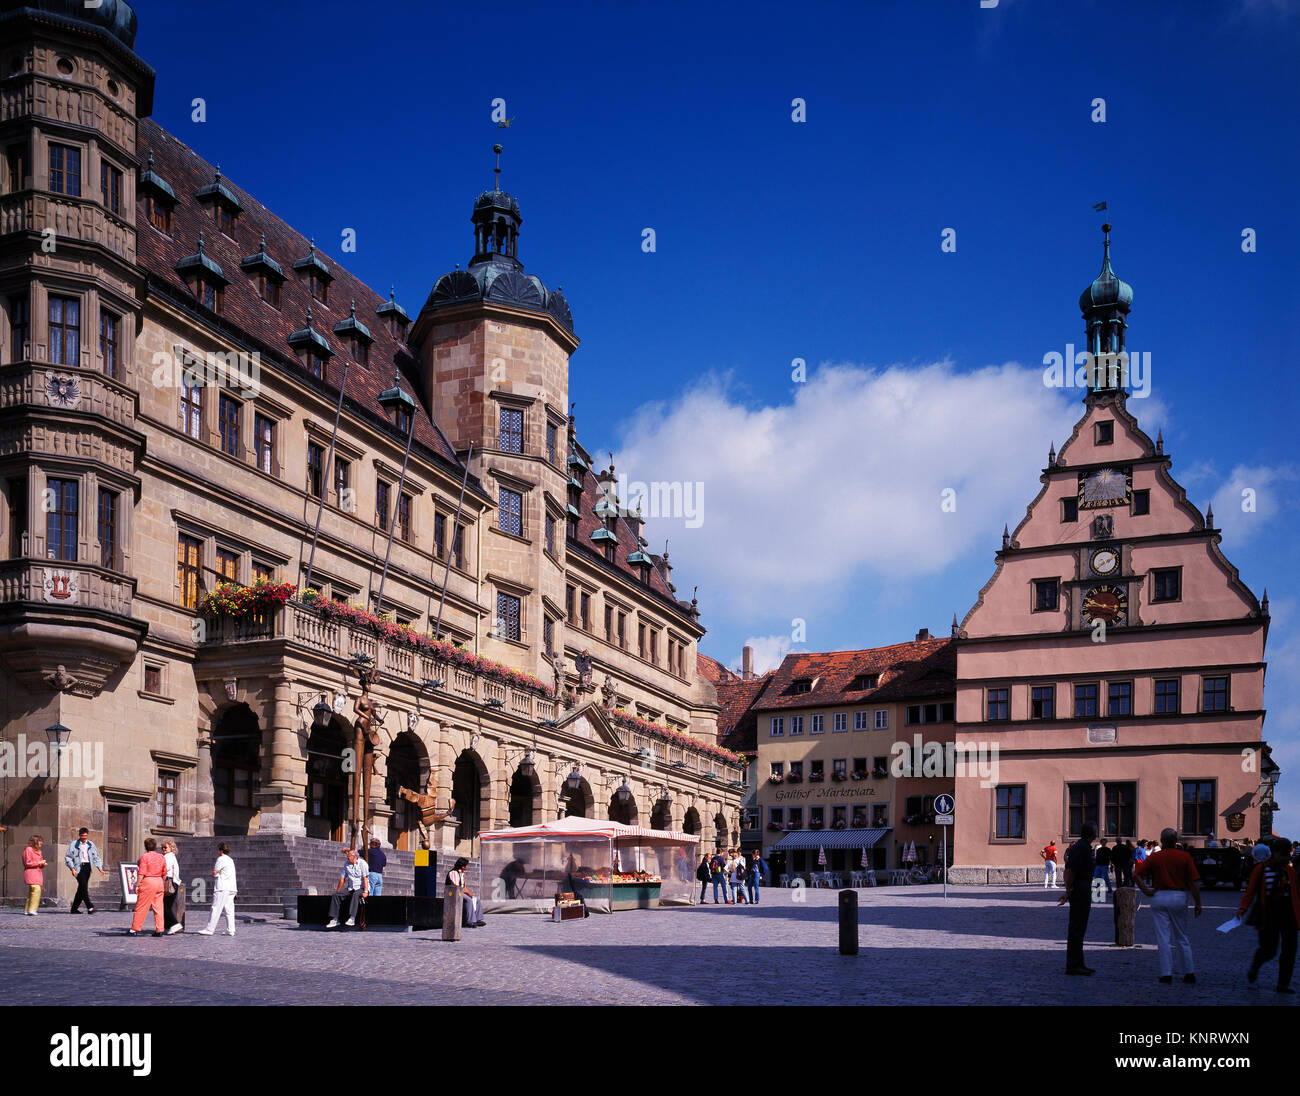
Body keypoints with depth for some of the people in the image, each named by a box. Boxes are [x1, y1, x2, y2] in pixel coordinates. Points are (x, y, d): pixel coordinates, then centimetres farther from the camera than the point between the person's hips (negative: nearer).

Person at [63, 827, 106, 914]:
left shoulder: (91, 845, 14)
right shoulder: (74, 844, 1)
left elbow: (96, 858, 18)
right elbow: (67, 857, -1)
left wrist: (100, 869, 7)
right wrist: (72, 868, -11)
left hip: (87, 867, 5)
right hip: (78, 867, -5)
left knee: (81, 888, 6)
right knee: (84, 886, -15)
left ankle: (74, 908, 16)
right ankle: (90, 907, -19)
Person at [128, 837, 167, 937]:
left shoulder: (145, 857, -8)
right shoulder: (161, 857, 9)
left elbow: (141, 873, -13)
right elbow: (164, 873, 12)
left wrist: (137, 885, -9)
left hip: (148, 881, -5)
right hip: (159, 882, 6)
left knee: (141, 907, 2)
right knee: (158, 907, 7)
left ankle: (134, 929, 7)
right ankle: (159, 930, 5)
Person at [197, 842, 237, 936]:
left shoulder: (221, 859, -6)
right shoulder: (230, 860, 20)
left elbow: (214, 873, -5)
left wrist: (213, 868, 12)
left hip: (222, 888, -8)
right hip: (231, 888, 8)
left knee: (216, 909, -7)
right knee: (229, 910, 5)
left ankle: (210, 929, -7)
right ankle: (230, 930, 1)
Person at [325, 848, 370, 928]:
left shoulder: (362, 863, -7)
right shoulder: (346, 863, 10)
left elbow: (365, 878, -15)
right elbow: (342, 878, 13)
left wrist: (365, 891, -24)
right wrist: (337, 891, 8)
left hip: (361, 888, -6)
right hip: (351, 889, 6)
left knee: (355, 894, -38)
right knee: (335, 895, -14)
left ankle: (352, 919, -45)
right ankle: (334, 919, -17)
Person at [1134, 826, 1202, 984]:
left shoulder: (1154, 857, 0)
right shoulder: (1185, 856, -1)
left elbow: (1136, 873, -8)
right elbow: (1194, 882, -4)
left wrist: (1146, 890, -4)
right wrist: (1198, 903, 1)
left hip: (1159, 897, 0)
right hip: (1179, 897, 1)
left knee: (1163, 938, 2)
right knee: (1182, 938, 13)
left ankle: (1166, 974, 0)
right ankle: (1189, 973, 16)